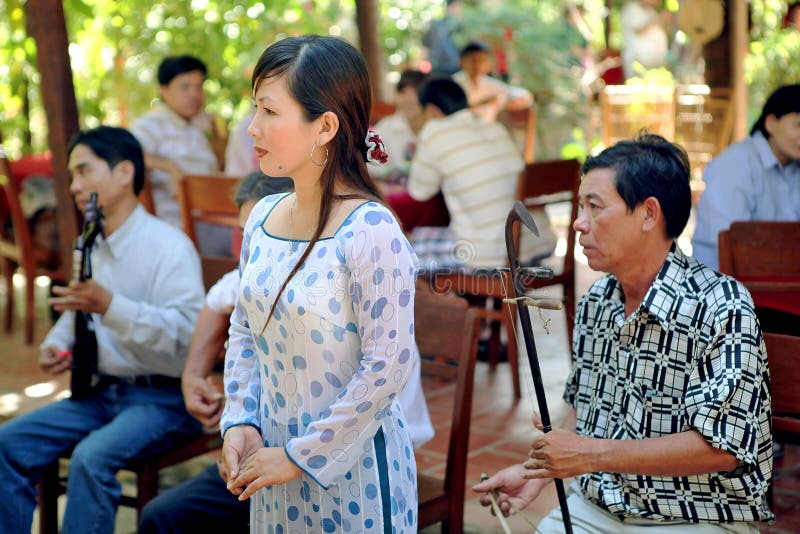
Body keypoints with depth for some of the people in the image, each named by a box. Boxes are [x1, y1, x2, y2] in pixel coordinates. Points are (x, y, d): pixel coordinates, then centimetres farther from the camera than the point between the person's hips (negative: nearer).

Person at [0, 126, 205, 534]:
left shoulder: (169, 247, -14)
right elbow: (77, 312, 28)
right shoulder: (92, 247, 12)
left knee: (92, 457, -32)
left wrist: (109, 305, -34)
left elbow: (186, 333, -25)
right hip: (104, 391, 8)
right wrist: (56, 344, 5)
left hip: (162, 398, -8)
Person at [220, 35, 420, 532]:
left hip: (351, 461, -6)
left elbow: (389, 365, -20)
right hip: (272, 448, 6)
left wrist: (302, 454, -15)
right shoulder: (263, 217, 0)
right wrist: (240, 422, -2)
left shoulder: (370, 231, -20)